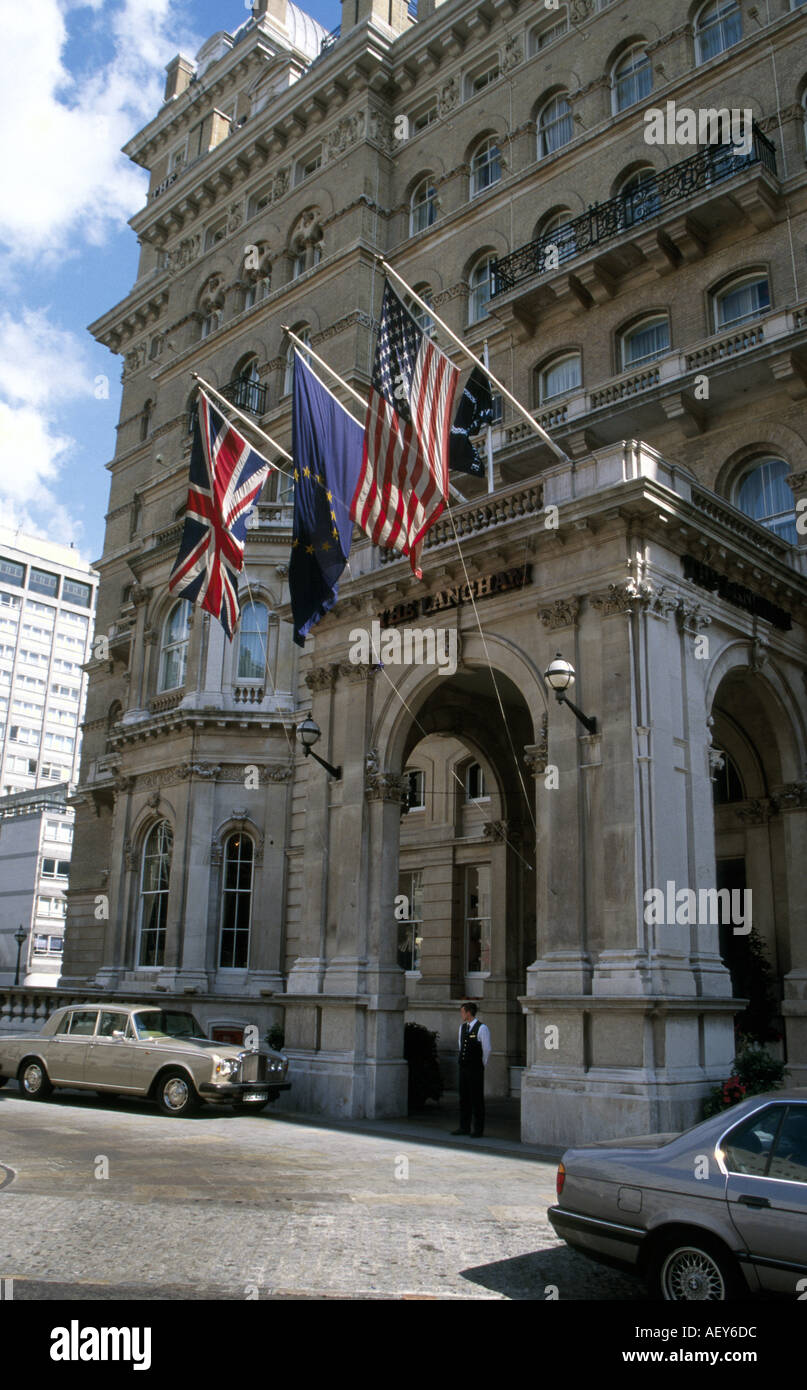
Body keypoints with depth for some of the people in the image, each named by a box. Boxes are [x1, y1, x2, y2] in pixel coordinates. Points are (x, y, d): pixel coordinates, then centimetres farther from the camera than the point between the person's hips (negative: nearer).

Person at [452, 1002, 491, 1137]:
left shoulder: (482, 1028, -11)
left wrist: (481, 1065, 2)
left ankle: (478, 1130, 5)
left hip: (476, 1069, -7)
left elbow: (487, 1049, -6)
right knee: (463, 1098, 10)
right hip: (463, 1068, 7)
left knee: (477, 1099, -2)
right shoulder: (462, 1027, 11)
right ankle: (464, 1127, 20)